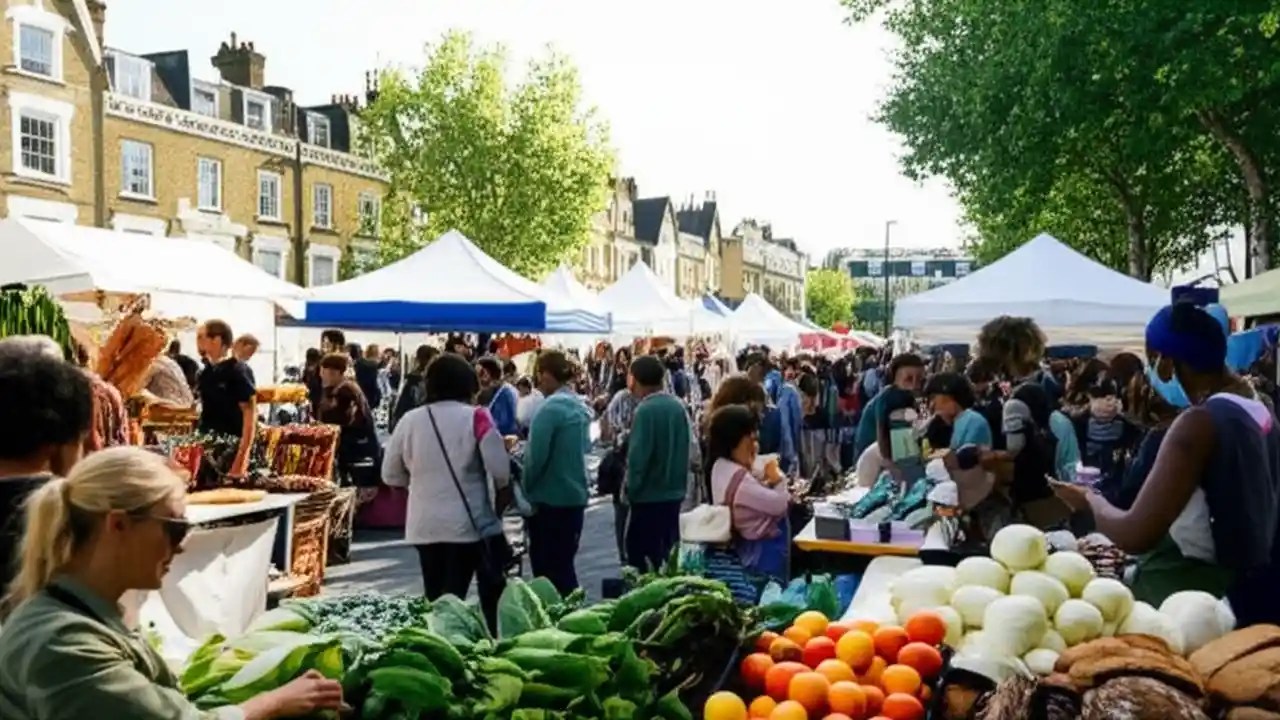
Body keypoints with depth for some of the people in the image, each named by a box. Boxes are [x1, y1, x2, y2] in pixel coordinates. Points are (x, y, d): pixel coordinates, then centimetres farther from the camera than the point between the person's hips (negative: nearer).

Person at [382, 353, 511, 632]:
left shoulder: (409, 420, 2)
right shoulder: (475, 417, -9)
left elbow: (390, 475, 8)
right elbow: (500, 471, -11)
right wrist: (500, 499, 7)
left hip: (424, 526, 4)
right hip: (470, 524, -4)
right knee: (492, 597, 6)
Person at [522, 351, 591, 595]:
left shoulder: (550, 408, -18)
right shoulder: (580, 406, 8)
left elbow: (536, 456, -19)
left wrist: (524, 489, -3)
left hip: (549, 498, -8)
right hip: (575, 494, 8)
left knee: (547, 567, 4)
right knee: (564, 563, 17)